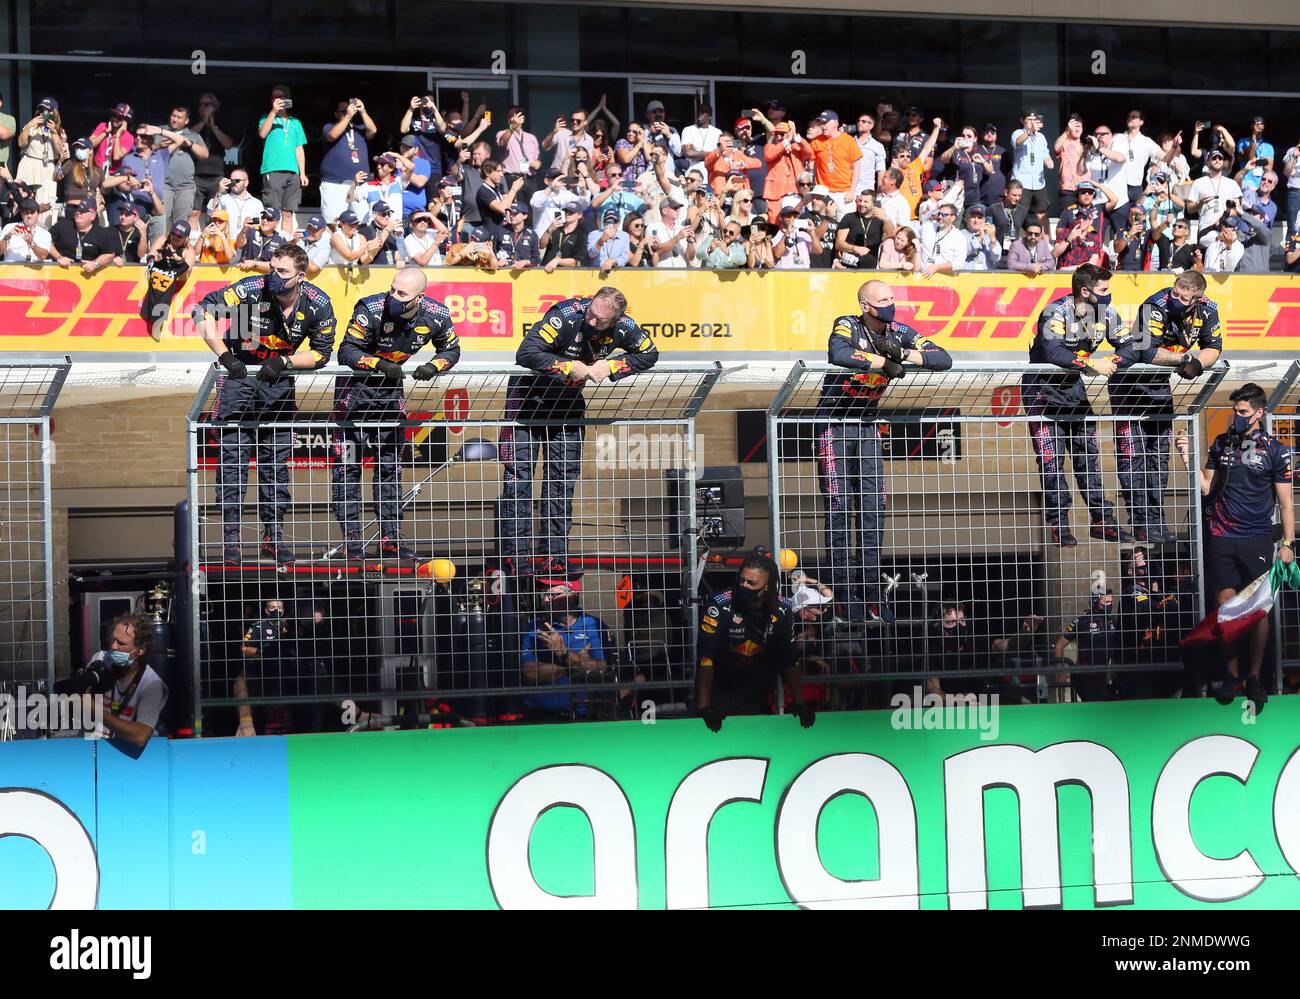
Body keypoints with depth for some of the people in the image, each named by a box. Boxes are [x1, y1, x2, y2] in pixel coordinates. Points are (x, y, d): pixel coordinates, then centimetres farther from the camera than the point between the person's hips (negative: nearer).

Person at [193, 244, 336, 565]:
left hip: (278, 378, 3)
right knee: (233, 456, -7)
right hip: (239, 371, -2)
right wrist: (224, 355, -31)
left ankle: (274, 534, 16)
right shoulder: (252, 289, -23)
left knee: (277, 458, 7)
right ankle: (230, 535, -3)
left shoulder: (318, 305, -14)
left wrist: (285, 361, -24)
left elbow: (321, 352, -7)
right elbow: (204, 310, -22)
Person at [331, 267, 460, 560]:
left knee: (390, 463, 8)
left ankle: (390, 538, 14)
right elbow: (347, 350, -24)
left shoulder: (436, 316, -16)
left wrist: (432, 366, -22)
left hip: (391, 387, 4)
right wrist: (379, 364, -39)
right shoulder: (371, 309, -27)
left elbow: (451, 349, -1)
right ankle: (351, 538, -2)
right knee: (348, 461, -6)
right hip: (355, 384, -4)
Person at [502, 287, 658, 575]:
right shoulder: (565, 317, -31)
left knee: (564, 475, 5)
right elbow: (526, 353, -36)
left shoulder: (622, 326, -16)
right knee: (519, 472, -9)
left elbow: (649, 354, -3)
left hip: (568, 399, 5)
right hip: (528, 394, -5)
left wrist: (611, 366, -18)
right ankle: (515, 557, -8)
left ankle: (554, 553, 12)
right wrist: (570, 367, -33)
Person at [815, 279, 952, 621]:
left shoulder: (899, 333, -2)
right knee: (839, 507, -6)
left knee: (873, 508, 1)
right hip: (834, 423, -5)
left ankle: (870, 593, 6)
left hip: (867, 424, 5)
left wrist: (903, 354, -23)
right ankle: (845, 597, -4)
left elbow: (943, 359, -10)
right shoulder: (847, 326, -16)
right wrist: (884, 362, -29)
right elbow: (838, 355, -39)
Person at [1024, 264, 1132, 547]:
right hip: (1041, 388, -6)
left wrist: (1113, 360, -28)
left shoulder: (1106, 313, -6)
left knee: (1089, 451, 5)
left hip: (1072, 386, 6)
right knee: (1051, 457, -7)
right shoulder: (1056, 313, -24)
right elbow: (1053, 353, -38)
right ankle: (1058, 524, -2)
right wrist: (1092, 364, -39)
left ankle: (1102, 519, 10)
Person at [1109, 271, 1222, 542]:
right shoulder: (1156, 307, -30)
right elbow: (1148, 351, -36)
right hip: (1128, 379, -6)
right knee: (1133, 454, -9)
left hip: (1159, 385, 6)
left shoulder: (1207, 311, -11)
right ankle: (1141, 524, -7)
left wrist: (1197, 363, -25)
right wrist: (1185, 358, -29)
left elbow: (1213, 348, -4)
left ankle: (1156, 520, 17)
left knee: (1159, 452, 9)